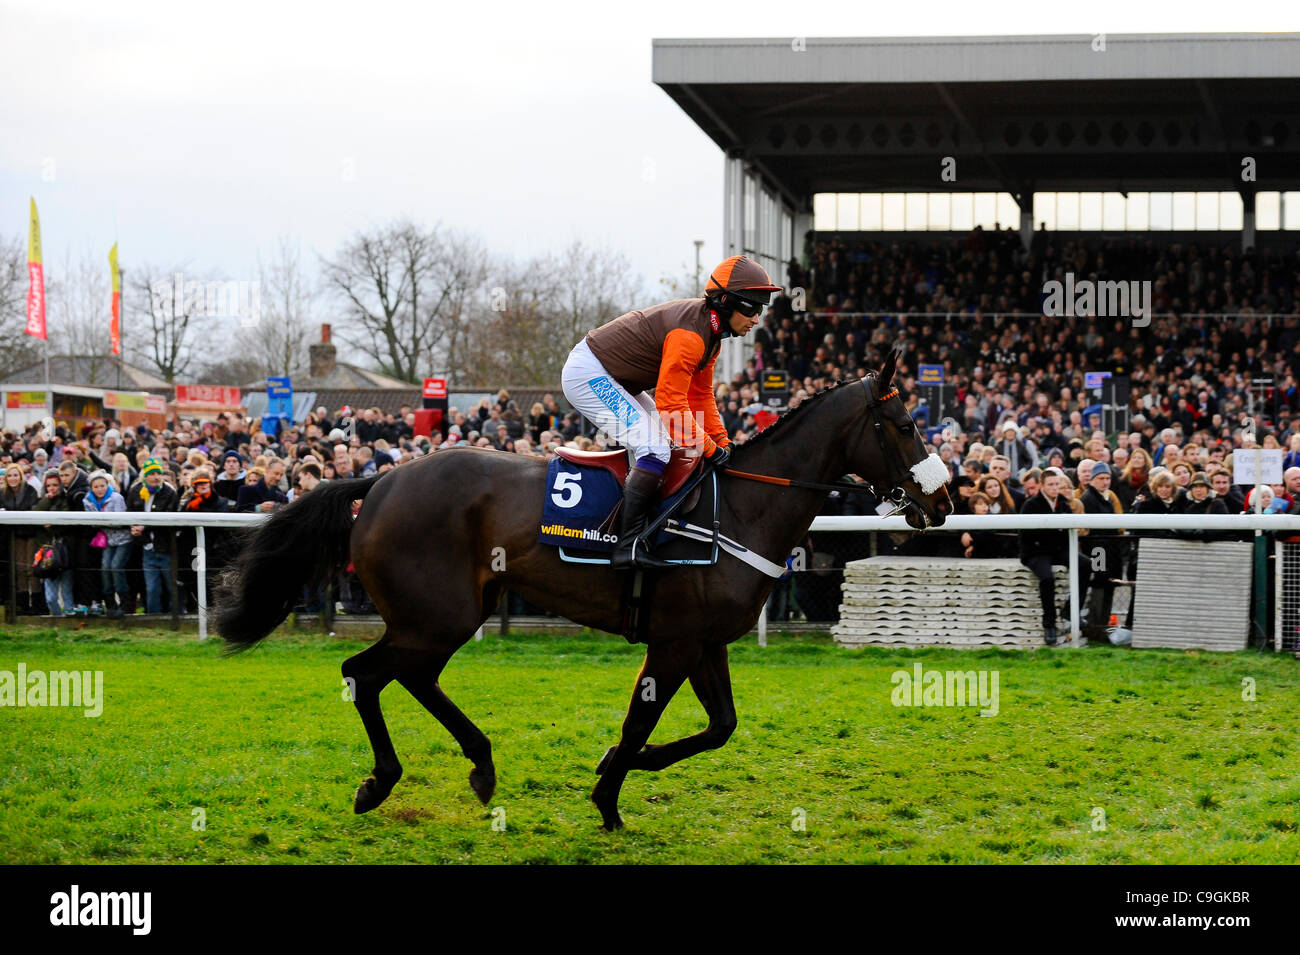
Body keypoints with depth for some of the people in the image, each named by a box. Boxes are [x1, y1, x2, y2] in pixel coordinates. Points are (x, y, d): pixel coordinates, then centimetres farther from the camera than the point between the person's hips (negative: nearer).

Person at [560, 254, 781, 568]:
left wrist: (723, 443, 5)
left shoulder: (711, 334, 7)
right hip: (587, 374, -11)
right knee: (655, 448, -21)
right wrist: (710, 449, -22)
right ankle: (627, 545, -25)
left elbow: (701, 396, 14)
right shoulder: (689, 333, -26)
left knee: (667, 441, 16)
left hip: (613, 381, 11)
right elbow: (670, 403, -29)